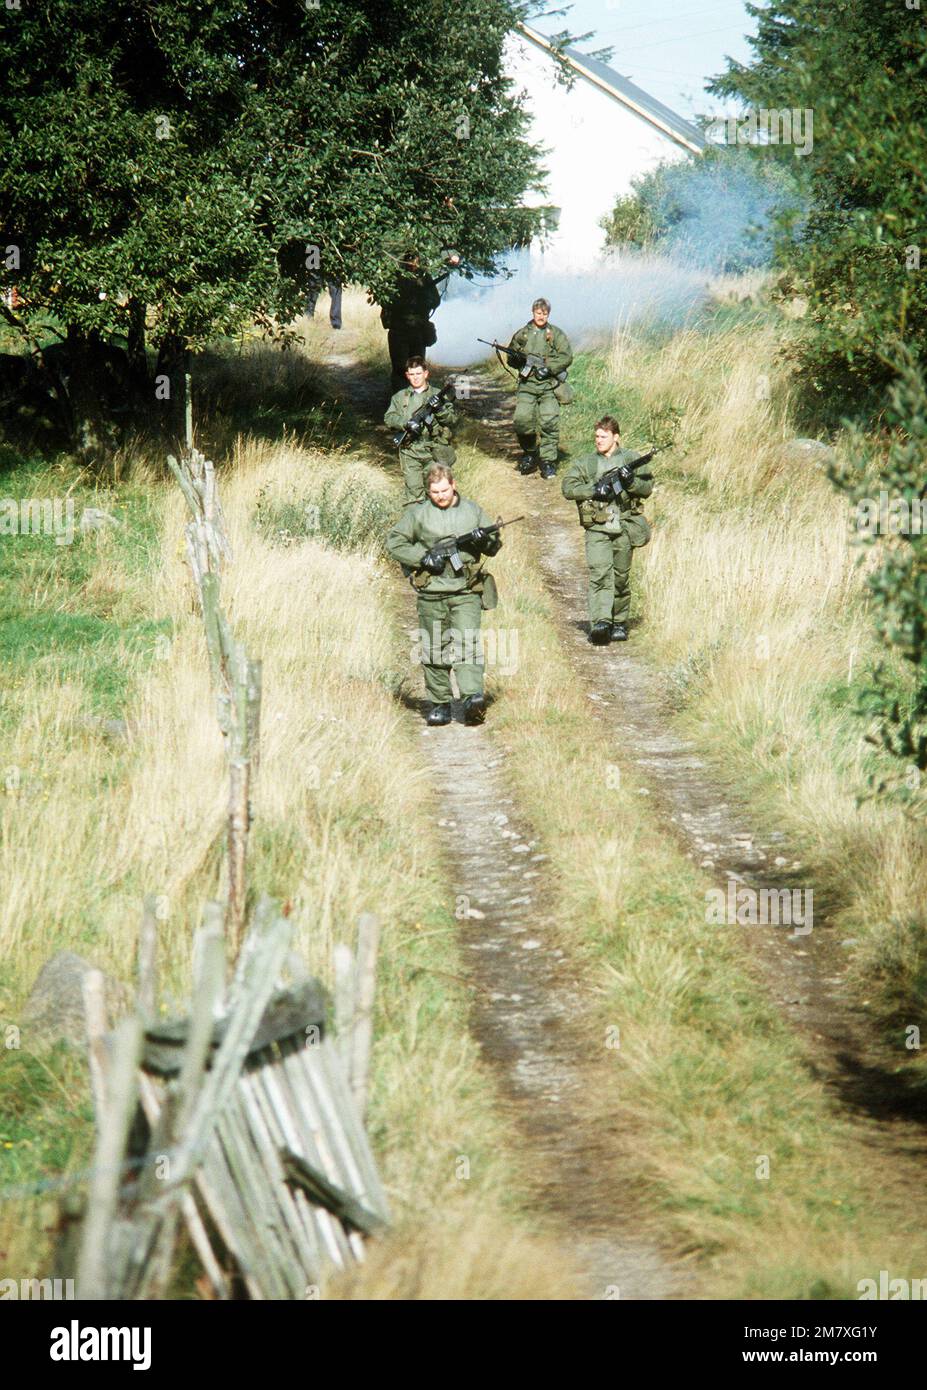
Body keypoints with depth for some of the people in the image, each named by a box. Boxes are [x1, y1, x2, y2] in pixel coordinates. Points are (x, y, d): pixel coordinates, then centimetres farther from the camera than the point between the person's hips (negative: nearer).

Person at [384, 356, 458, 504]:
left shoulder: (437, 395, 7)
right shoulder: (400, 397, 11)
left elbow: (452, 419, 2)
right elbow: (388, 417, 1)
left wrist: (439, 409, -18)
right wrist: (406, 423, -17)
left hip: (434, 451, 0)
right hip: (410, 451, 0)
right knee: (413, 488, -4)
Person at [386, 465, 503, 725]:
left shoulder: (473, 510, 9)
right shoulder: (418, 513, 4)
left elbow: (495, 546, 14)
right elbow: (394, 543, 3)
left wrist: (485, 540, -10)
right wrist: (423, 557, -9)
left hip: (466, 592, 0)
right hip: (432, 593, 1)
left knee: (467, 644, -14)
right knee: (434, 649, 5)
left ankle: (473, 699, -23)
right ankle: (440, 704, 13)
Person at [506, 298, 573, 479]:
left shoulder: (556, 334, 7)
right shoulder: (521, 334, 14)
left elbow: (566, 357, -1)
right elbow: (510, 358, 17)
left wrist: (548, 368, -13)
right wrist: (517, 358, -7)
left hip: (549, 385, -2)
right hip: (527, 384, 2)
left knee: (549, 422, -11)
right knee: (522, 420, -10)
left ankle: (548, 461, -5)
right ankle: (529, 452, 12)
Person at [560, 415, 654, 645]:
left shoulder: (632, 459, 9)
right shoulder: (585, 463, 10)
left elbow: (647, 488, 4)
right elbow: (567, 487, 0)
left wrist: (630, 481, -16)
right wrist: (594, 489, -13)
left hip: (624, 528, 1)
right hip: (597, 529, -1)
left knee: (621, 578, 8)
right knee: (600, 574, -16)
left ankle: (619, 623, 20)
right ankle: (600, 623, -27)